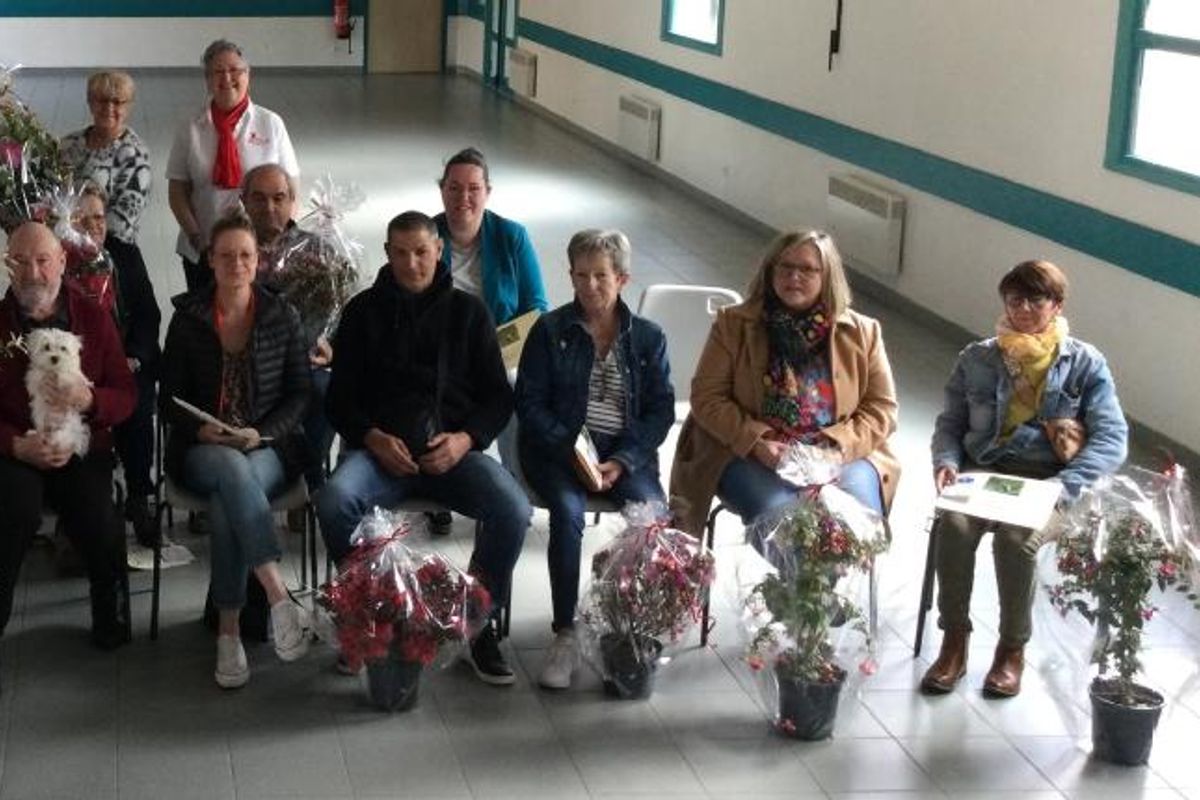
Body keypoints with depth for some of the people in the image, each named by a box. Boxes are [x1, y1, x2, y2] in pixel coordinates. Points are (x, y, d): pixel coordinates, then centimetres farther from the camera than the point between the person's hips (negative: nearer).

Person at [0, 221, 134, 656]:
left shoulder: (93, 318, 7)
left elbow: (125, 395, 7)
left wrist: (89, 401, -15)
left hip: (82, 449, 1)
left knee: (97, 520, -26)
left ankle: (111, 621, 1)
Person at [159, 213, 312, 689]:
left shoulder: (282, 317, 6)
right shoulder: (187, 318, 5)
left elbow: (299, 394, 6)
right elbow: (170, 400, 6)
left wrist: (260, 433, -12)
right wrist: (201, 430, -15)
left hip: (269, 449, 0)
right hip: (202, 451, 0)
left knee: (225, 503, -35)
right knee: (231, 469, -39)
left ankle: (228, 631, -30)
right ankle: (278, 596, -46)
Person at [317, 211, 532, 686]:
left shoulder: (467, 311, 14)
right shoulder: (364, 312, 14)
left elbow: (498, 396, 11)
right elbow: (339, 398, 11)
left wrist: (465, 439, -9)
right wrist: (373, 438, -10)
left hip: (454, 448, 0)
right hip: (381, 447, 0)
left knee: (513, 511, -29)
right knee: (334, 501, -33)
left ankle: (480, 623, -8)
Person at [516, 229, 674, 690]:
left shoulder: (647, 337, 11)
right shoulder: (550, 331, 6)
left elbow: (661, 410, 5)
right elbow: (530, 402, 0)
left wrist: (622, 461, -10)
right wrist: (571, 451, -15)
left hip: (626, 451, 2)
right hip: (559, 449, -1)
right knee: (567, 510, -32)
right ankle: (565, 636, -26)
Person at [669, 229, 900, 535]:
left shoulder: (862, 332, 9)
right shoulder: (733, 324, 6)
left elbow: (881, 407, 7)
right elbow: (707, 398, 2)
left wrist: (840, 449, -11)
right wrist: (756, 443, -13)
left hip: (838, 456, 1)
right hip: (751, 456, -1)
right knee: (778, 511, -32)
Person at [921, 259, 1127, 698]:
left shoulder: (1085, 363, 3)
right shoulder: (977, 359, 12)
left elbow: (1112, 438, -4)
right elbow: (950, 422, 16)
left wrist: (1065, 484, -19)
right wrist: (946, 462, -7)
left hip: (1046, 480, -2)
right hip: (981, 470, 3)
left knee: (1015, 535, -34)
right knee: (953, 524, -31)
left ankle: (1013, 647, -12)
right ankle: (954, 640, -15)